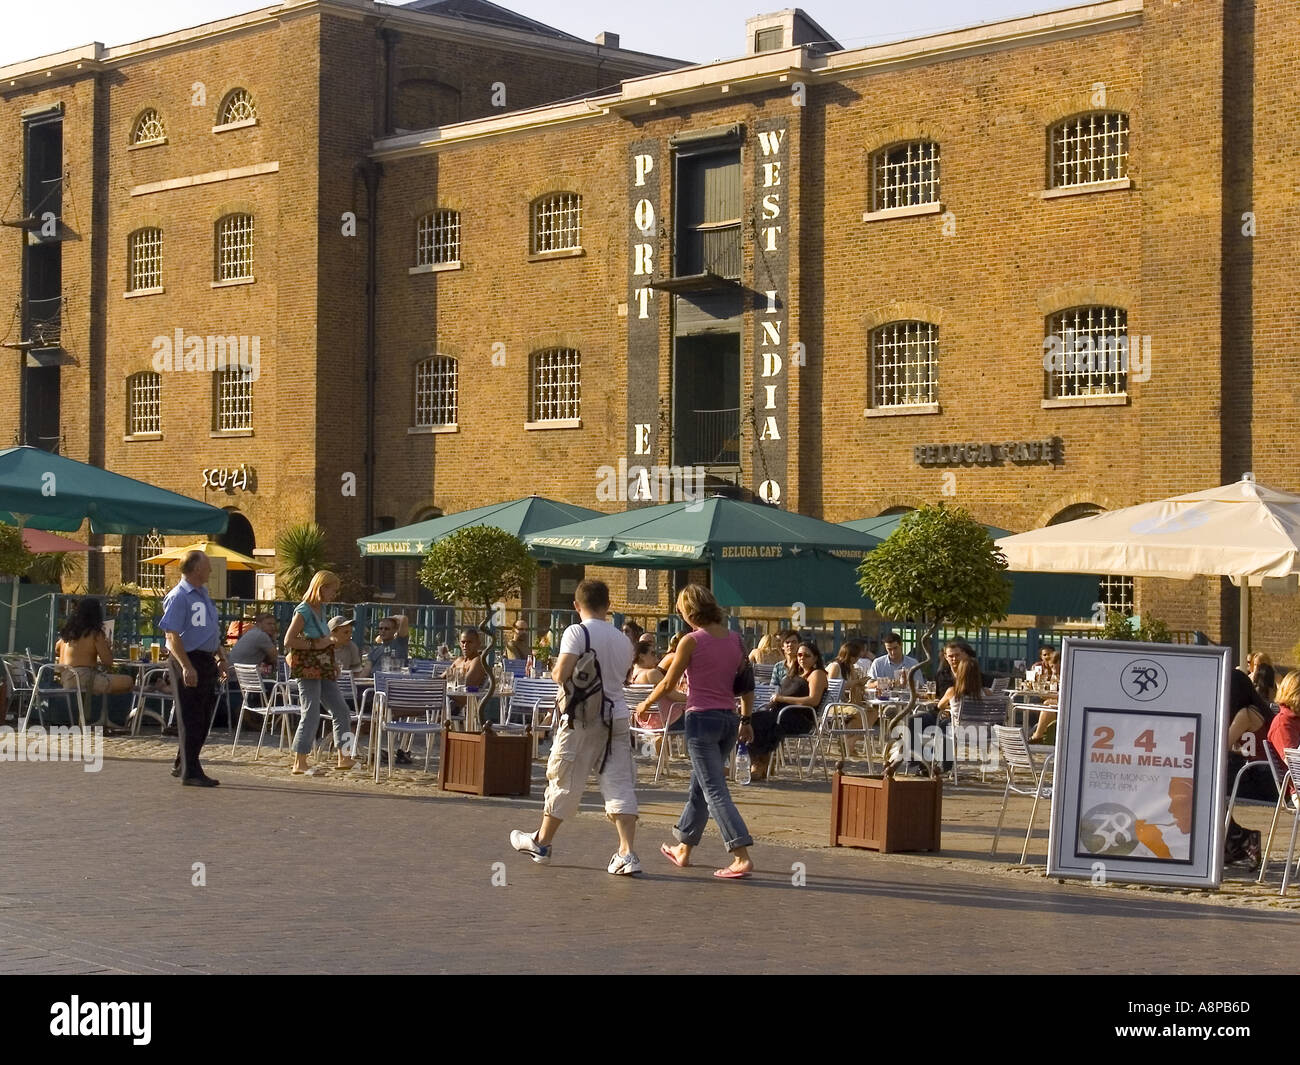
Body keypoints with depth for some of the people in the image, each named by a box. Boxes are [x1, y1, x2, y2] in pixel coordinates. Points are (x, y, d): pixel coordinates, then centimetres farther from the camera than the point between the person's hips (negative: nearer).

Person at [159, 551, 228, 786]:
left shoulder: (204, 595, 16)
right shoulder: (178, 597, -13)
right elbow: (172, 636, -18)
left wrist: (220, 658, 21)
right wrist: (186, 667, -24)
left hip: (206, 661, 9)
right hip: (188, 660, -9)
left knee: (203, 718, 13)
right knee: (190, 718, -4)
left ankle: (181, 765, 25)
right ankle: (190, 772, 1)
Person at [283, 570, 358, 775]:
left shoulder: (321, 609, 12)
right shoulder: (304, 610, -13)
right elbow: (288, 641, -19)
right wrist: (316, 645, -18)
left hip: (322, 669, 9)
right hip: (306, 668, -9)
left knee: (341, 711, 8)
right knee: (311, 713, -10)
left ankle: (344, 758, 14)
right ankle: (299, 763, -6)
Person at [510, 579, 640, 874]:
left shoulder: (577, 632, -9)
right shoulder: (623, 640, 10)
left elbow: (561, 675, -17)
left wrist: (555, 671, 3)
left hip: (584, 717, -4)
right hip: (617, 715, 4)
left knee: (565, 781, 8)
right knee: (620, 783, 0)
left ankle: (541, 842, 25)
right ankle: (627, 854, -10)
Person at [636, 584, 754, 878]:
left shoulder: (691, 641, -11)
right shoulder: (735, 639, 6)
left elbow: (669, 683, -4)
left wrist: (646, 704, 12)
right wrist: (747, 719, 20)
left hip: (701, 718, -7)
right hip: (729, 719, 7)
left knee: (715, 790, -7)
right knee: (700, 786, 20)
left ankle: (742, 857, -17)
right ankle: (684, 848, 32)